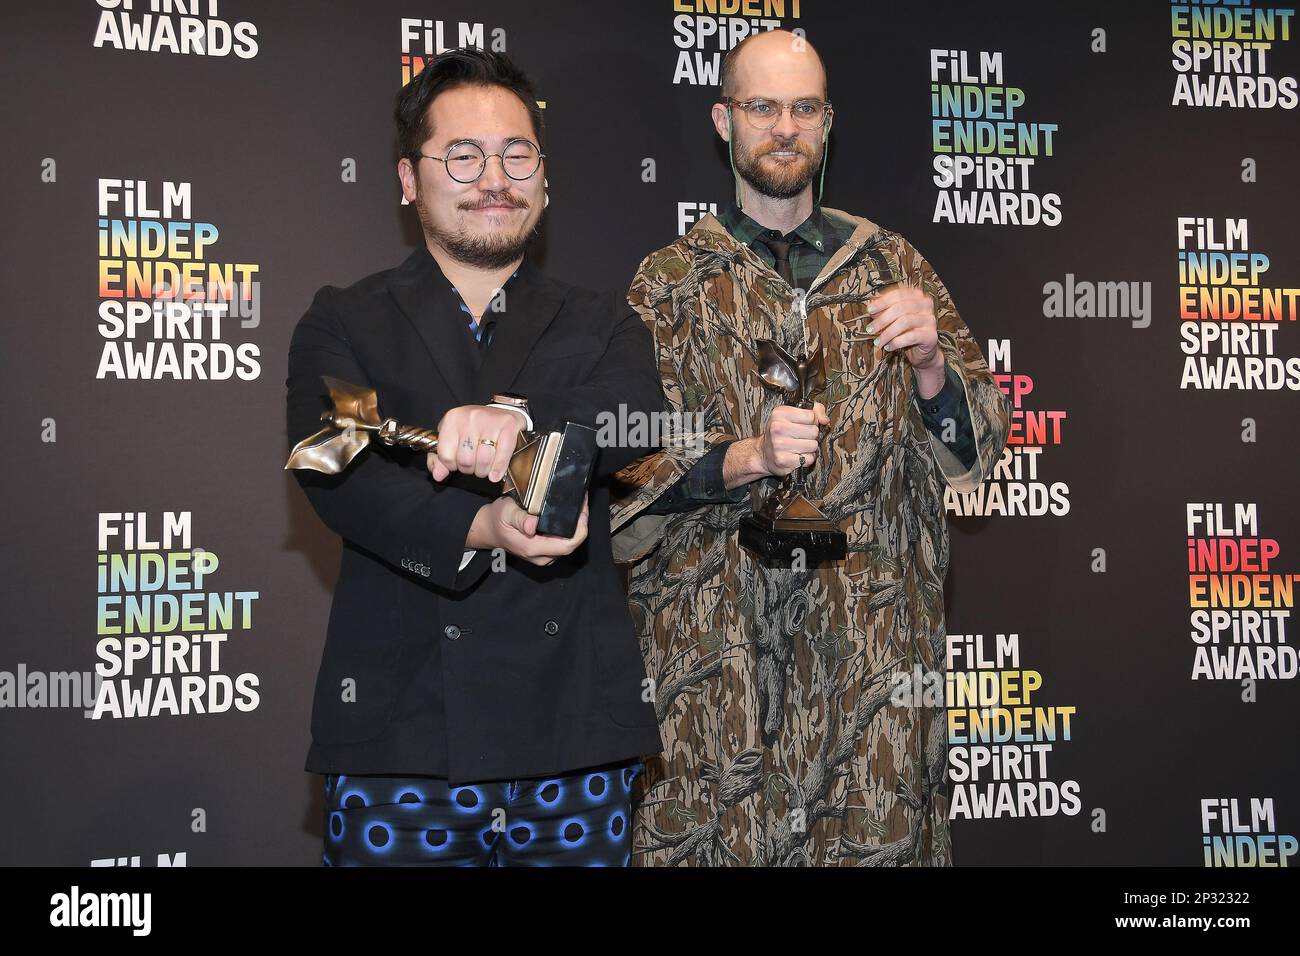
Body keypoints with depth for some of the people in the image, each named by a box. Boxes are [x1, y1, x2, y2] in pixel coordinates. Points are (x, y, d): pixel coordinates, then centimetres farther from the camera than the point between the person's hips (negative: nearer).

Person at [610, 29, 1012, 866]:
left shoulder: (891, 263, 10)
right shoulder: (670, 282, 6)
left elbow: (975, 449, 7)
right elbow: (628, 467, -2)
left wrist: (931, 363, -13)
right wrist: (745, 457, -19)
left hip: (875, 637, 2)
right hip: (717, 639, -1)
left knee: (878, 829, 2)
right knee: (717, 832, 0)